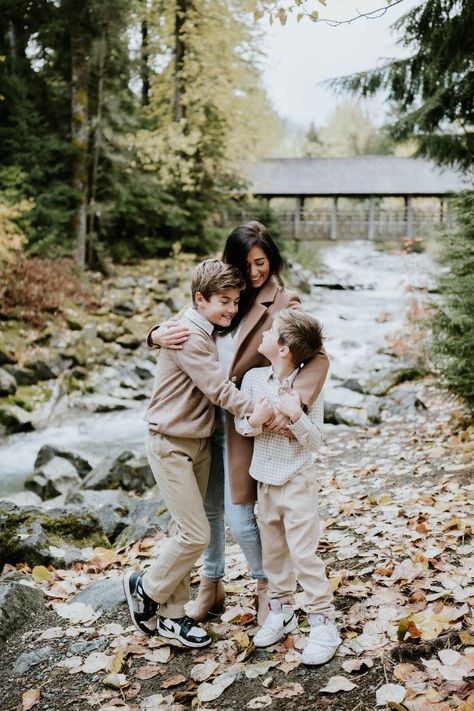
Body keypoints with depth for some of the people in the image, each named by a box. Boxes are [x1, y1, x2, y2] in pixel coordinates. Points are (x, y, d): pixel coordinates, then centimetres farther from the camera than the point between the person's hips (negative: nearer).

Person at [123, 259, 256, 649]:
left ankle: (171, 614, 25)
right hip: (171, 445, -9)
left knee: (186, 531, 13)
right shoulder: (189, 335, -21)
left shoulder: (210, 332, 7)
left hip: (200, 442, 9)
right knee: (196, 534, -7)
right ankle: (146, 588, 18)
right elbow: (219, 389, -25)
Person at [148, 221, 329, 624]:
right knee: (209, 508, 15)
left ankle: (267, 587, 24)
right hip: (206, 413, 5)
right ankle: (211, 587, 33)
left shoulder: (283, 304, -9)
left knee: (238, 515, 0)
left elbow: (318, 357, -19)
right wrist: (159, 335, -14)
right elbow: (186, 322, 10)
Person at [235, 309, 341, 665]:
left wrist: (296, 416, -31)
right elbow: (241, 425, 2)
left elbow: (315, 440, -13)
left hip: (298, 482, -5)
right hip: (265, 481, 5)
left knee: (304, 553, -2)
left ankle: (323, 624, 12)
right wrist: (256, 420, -20)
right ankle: (282, 611, 34)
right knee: (273, 551, 17)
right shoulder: (254, 378, -3)